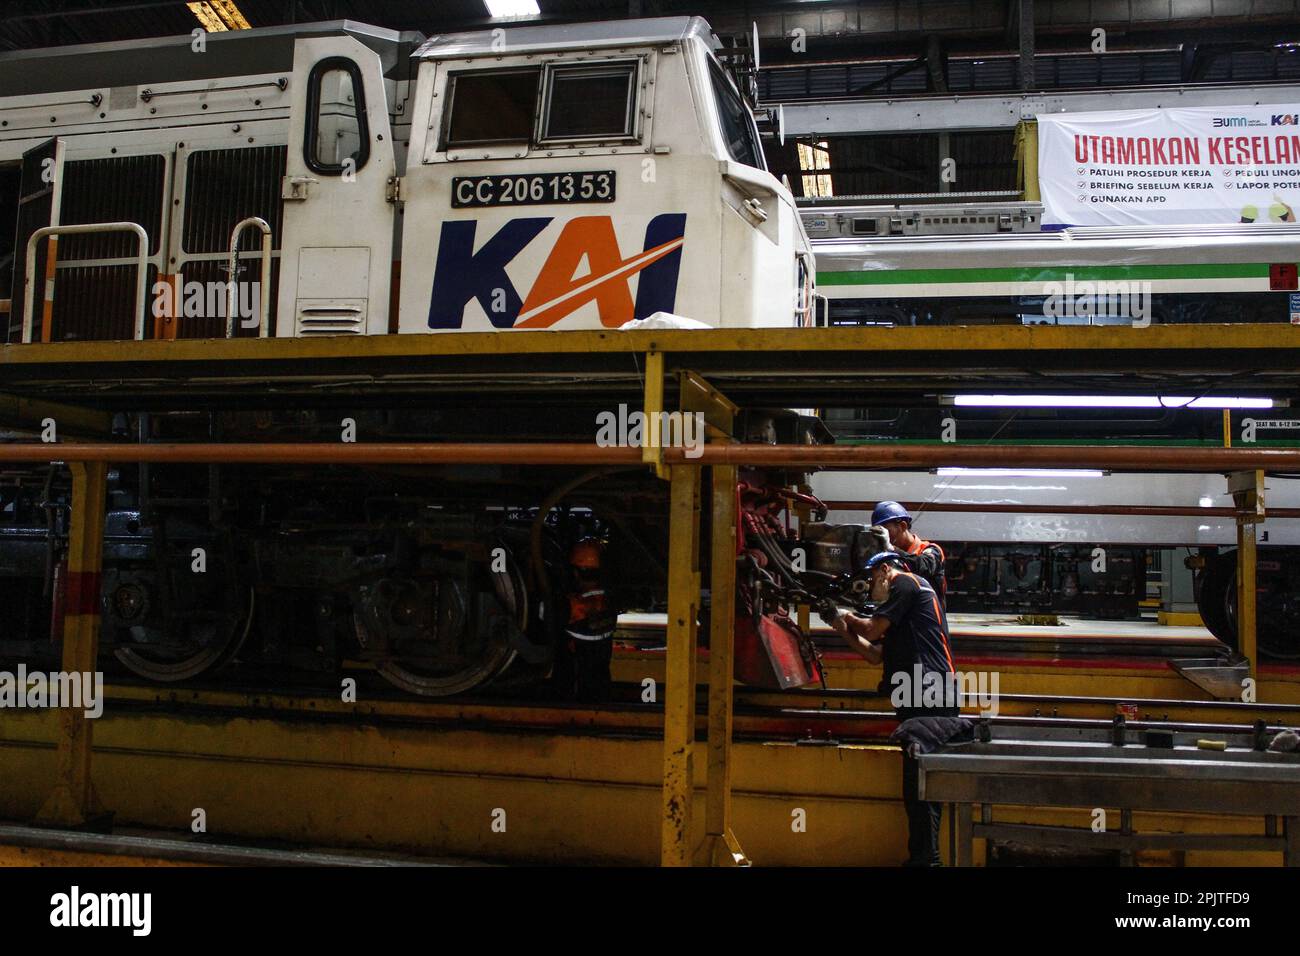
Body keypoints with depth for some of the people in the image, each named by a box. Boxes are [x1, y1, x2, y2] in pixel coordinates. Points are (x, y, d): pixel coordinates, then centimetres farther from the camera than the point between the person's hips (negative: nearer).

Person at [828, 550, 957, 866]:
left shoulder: (906, 582, 1)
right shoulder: (904, 607, 29)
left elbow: (873, 629, -4)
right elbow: (876, 654, 25)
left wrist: (849, 618, 15)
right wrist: (844, 630, 20)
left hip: (928, 696, -10)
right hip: (922, 701, 10)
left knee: (921, 781, -10)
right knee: (919, 782, 11)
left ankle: (924, 857, -9)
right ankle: (924, 855, 16)